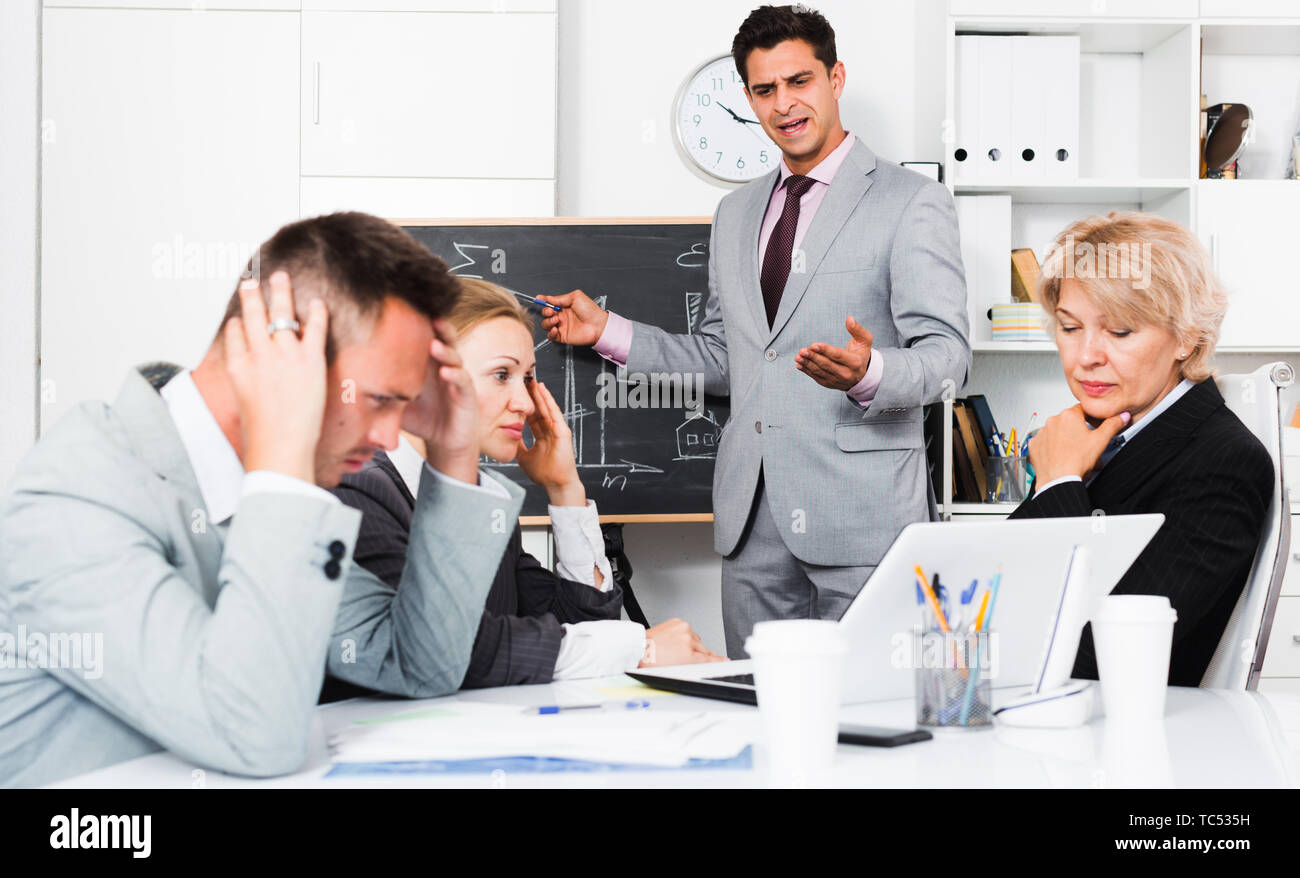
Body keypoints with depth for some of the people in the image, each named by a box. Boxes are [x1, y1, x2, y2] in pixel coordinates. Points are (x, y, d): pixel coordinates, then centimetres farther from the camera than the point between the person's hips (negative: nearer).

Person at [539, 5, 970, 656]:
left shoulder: (913, 203, -1)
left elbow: (946, 355, -8)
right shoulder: (735, 213, 19)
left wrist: (869, 372, -29)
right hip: (752, 517, 6)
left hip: (862, 513, -5)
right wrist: (607, 331, 13)